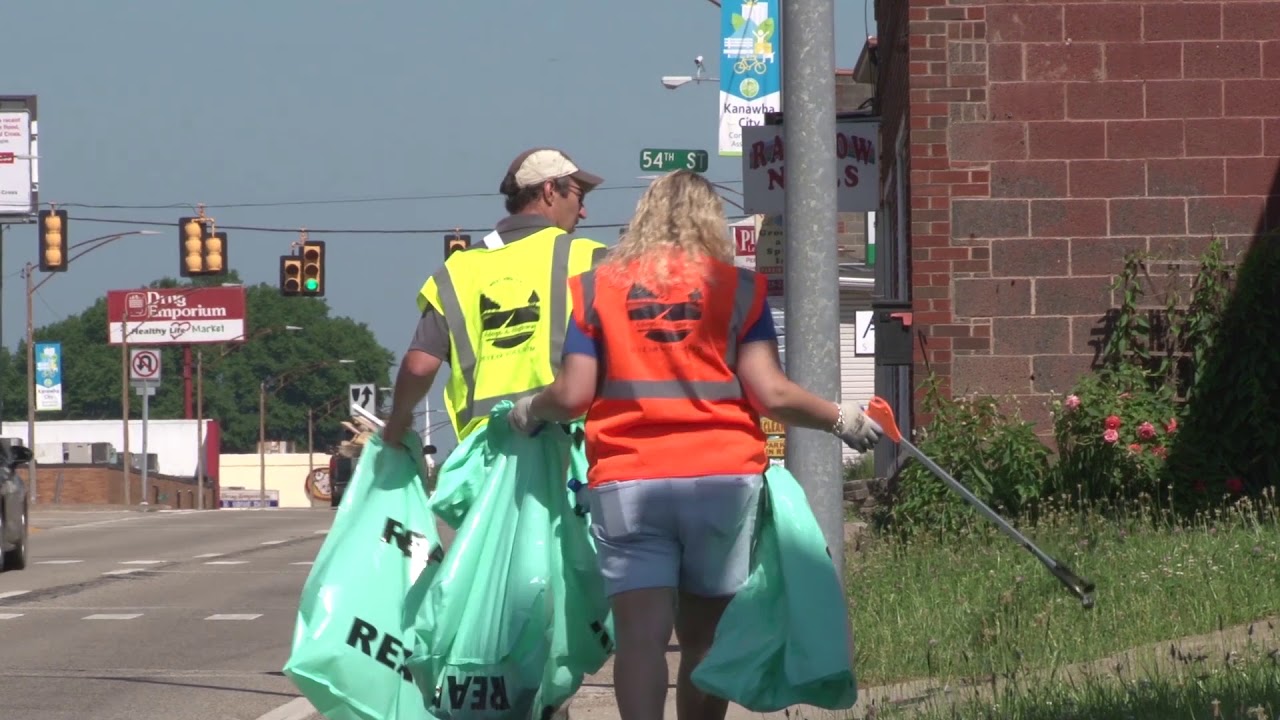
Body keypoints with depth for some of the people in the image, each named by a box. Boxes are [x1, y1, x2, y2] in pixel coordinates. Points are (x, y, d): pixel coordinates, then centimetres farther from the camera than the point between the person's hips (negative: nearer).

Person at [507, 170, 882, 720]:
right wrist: (841, 420, 12)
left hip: (625, 485, 0)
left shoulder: (596, 288, 6)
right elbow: (770, 393, -3)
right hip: (722, 478, 1)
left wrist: (529, 411, 21)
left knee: (640, 636, -8)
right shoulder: (738, 289, 4)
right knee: (705, 638, 12)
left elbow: (573, 395, 0)